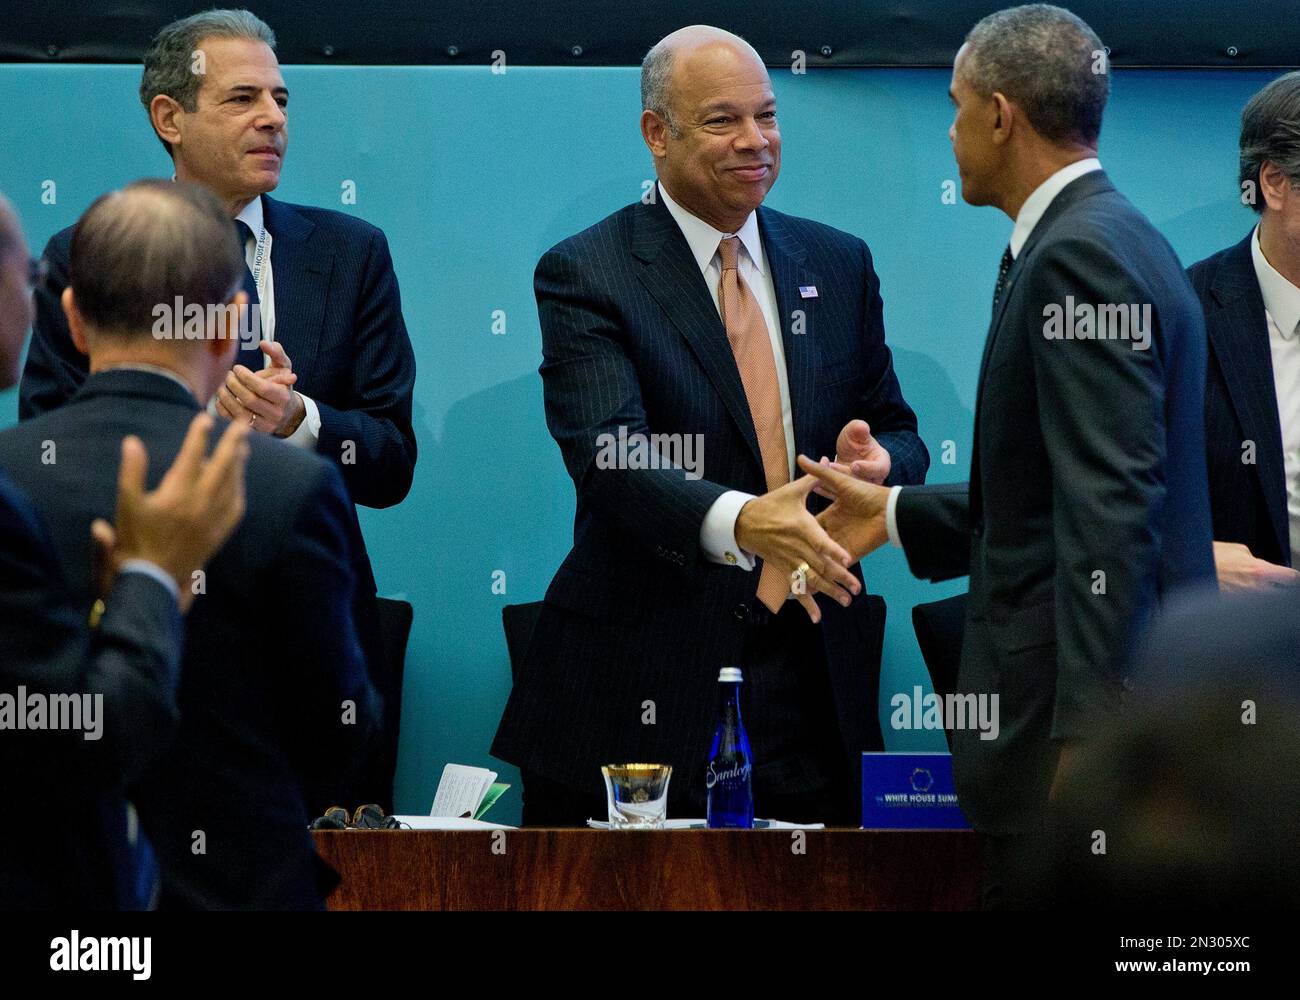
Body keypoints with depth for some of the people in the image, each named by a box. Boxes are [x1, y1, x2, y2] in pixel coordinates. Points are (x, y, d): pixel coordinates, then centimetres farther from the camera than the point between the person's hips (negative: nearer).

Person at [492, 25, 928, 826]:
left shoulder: (839, 265, 12)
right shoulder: (586, 274, -5)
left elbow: (898, 432, 16)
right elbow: (608, 459, -19)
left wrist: (878, 460, -10)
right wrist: (738, 520, -37)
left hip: (813, 675, 4)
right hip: (648, 685, -4)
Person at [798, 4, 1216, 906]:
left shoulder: (1080, 256, -16)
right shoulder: (1115, 239, 16)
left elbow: (1111, 510, -23)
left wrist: (1088, 733, -25)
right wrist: (895, 514, 26)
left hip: (1093, 701, -10)